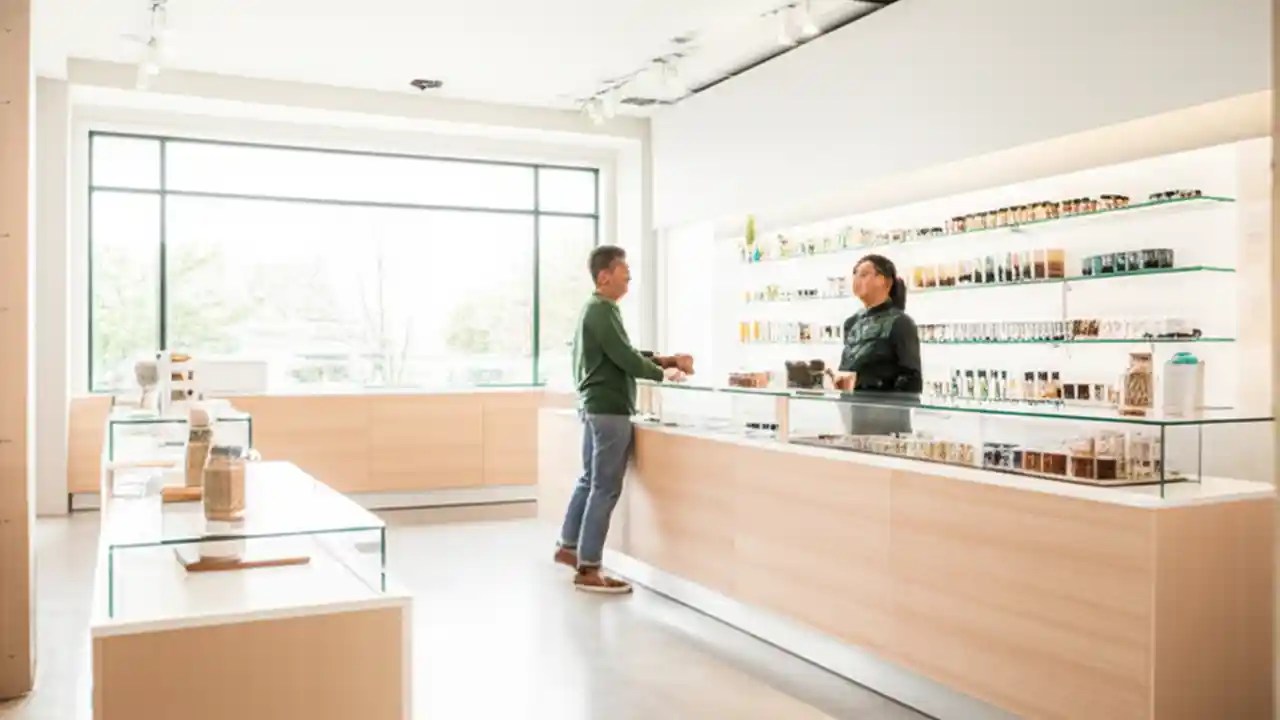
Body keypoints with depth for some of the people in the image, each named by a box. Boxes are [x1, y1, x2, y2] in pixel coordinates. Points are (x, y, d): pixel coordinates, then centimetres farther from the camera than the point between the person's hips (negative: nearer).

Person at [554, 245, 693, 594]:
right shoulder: (602, 311, -16)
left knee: (590, 480, 19)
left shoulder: (598, 309, 16)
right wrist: (664, 373, -5)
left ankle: (568, 546, 30)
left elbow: (626, 354, 16)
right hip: (609, 409, -10)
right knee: (606, 488, -5)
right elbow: (626, 360, -19)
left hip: (596, 406, 10)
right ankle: (588, 569, -1)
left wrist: (667, 359, 7)